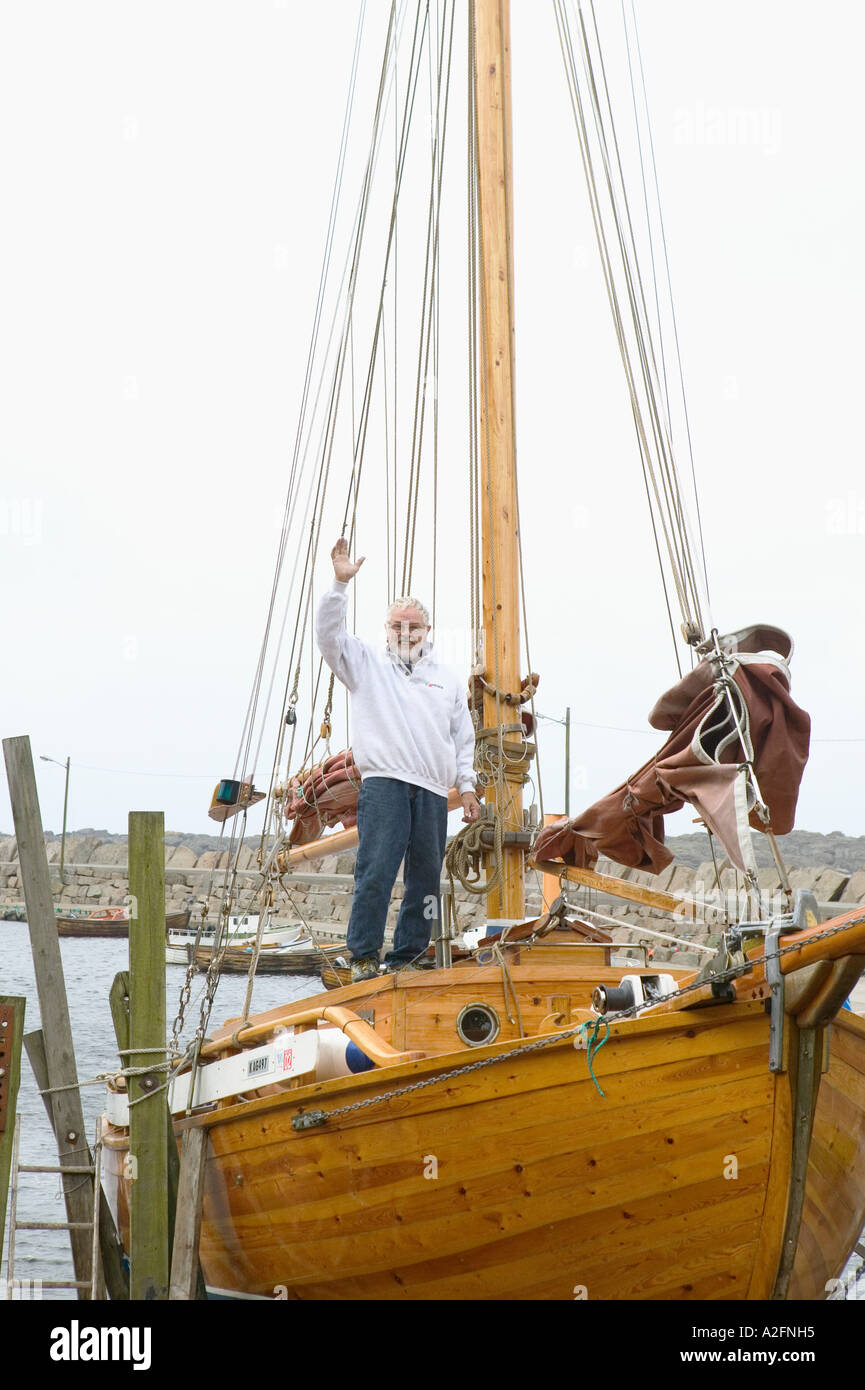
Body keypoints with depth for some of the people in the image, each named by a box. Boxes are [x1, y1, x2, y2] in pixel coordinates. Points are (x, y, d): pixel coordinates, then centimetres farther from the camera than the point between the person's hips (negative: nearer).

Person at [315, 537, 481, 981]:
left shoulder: (446, 679, 23)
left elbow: (463, 737, 23)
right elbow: (328, 633, 0)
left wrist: (466, 787, 15)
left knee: (425, 878, 3)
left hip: (433, 792, 4)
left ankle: (405, 958, 12)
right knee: (375, 872, -13)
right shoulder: (366, 663, 15)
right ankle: (363, 956, -7)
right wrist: (340, 583, -10)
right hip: (383, 783, -4)